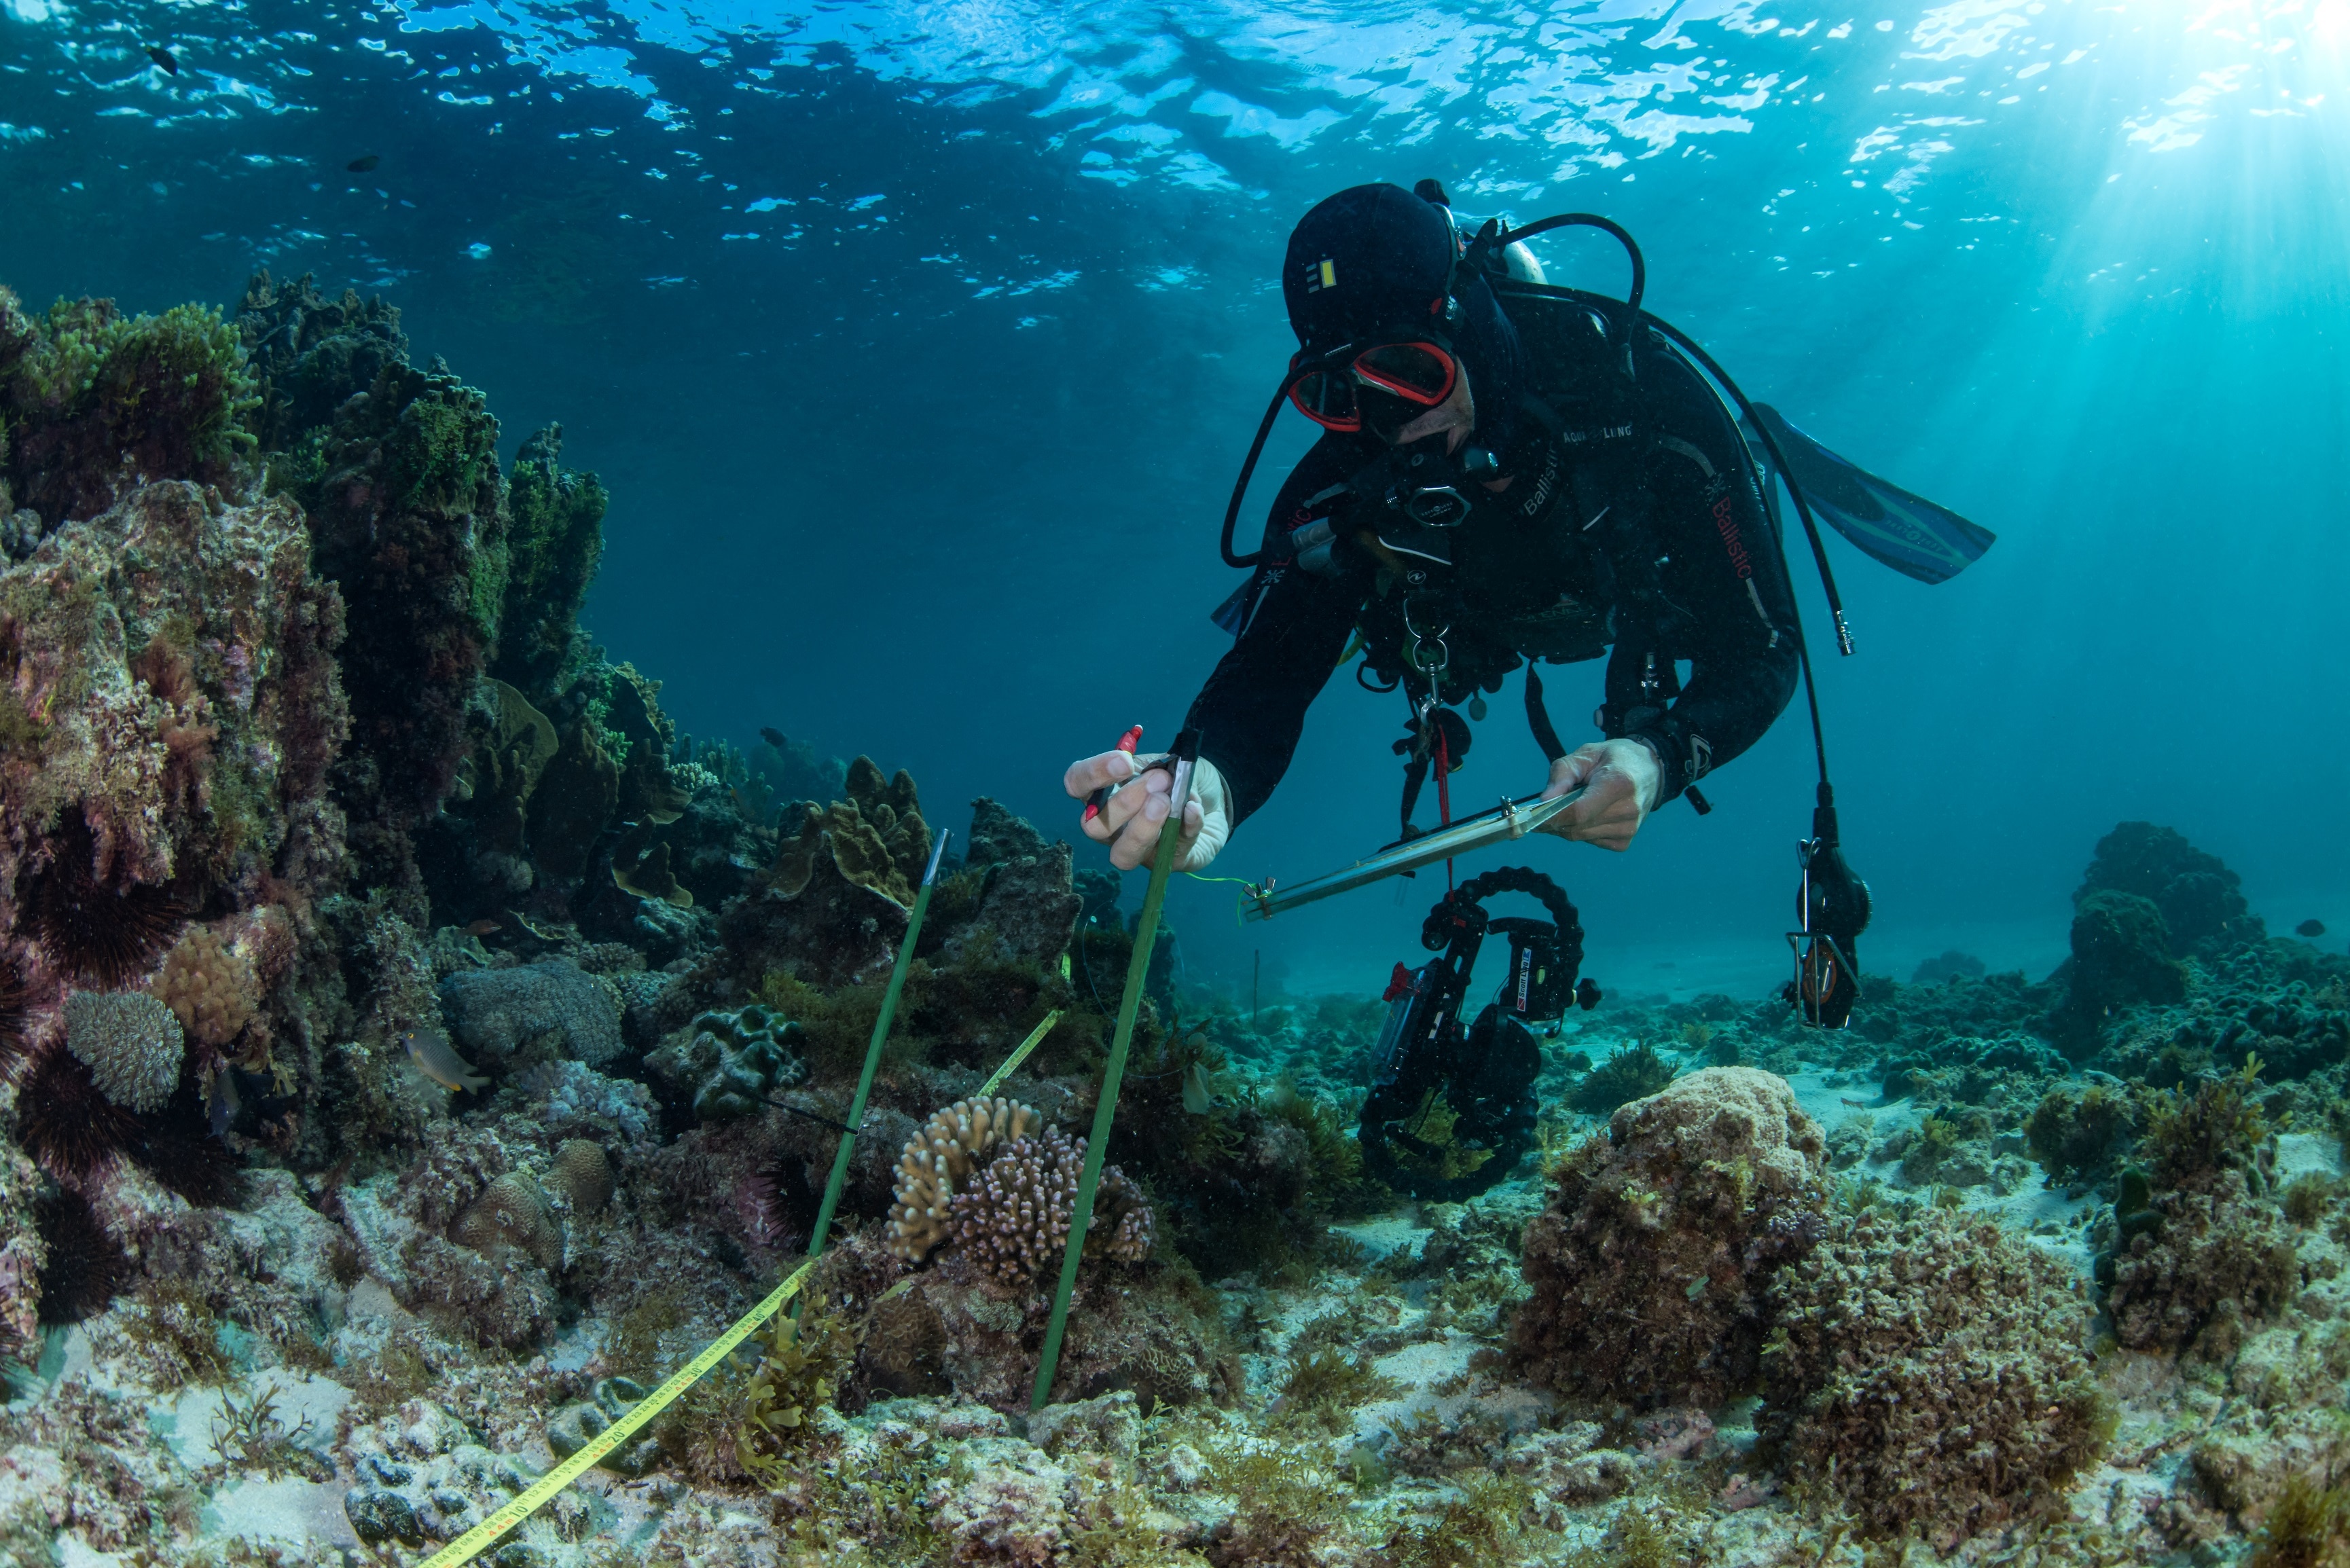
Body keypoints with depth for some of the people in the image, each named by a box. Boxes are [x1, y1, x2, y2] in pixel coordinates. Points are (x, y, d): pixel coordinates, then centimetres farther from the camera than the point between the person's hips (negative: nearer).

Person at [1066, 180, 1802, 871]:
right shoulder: (1339, 492, -41)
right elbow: (1265, 686, -47)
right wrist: (1204, 788, -72)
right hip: (1497, 622, 2)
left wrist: (1657, 756, -64)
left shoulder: (1646, 398, -46)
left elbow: (1760, 652, -42)